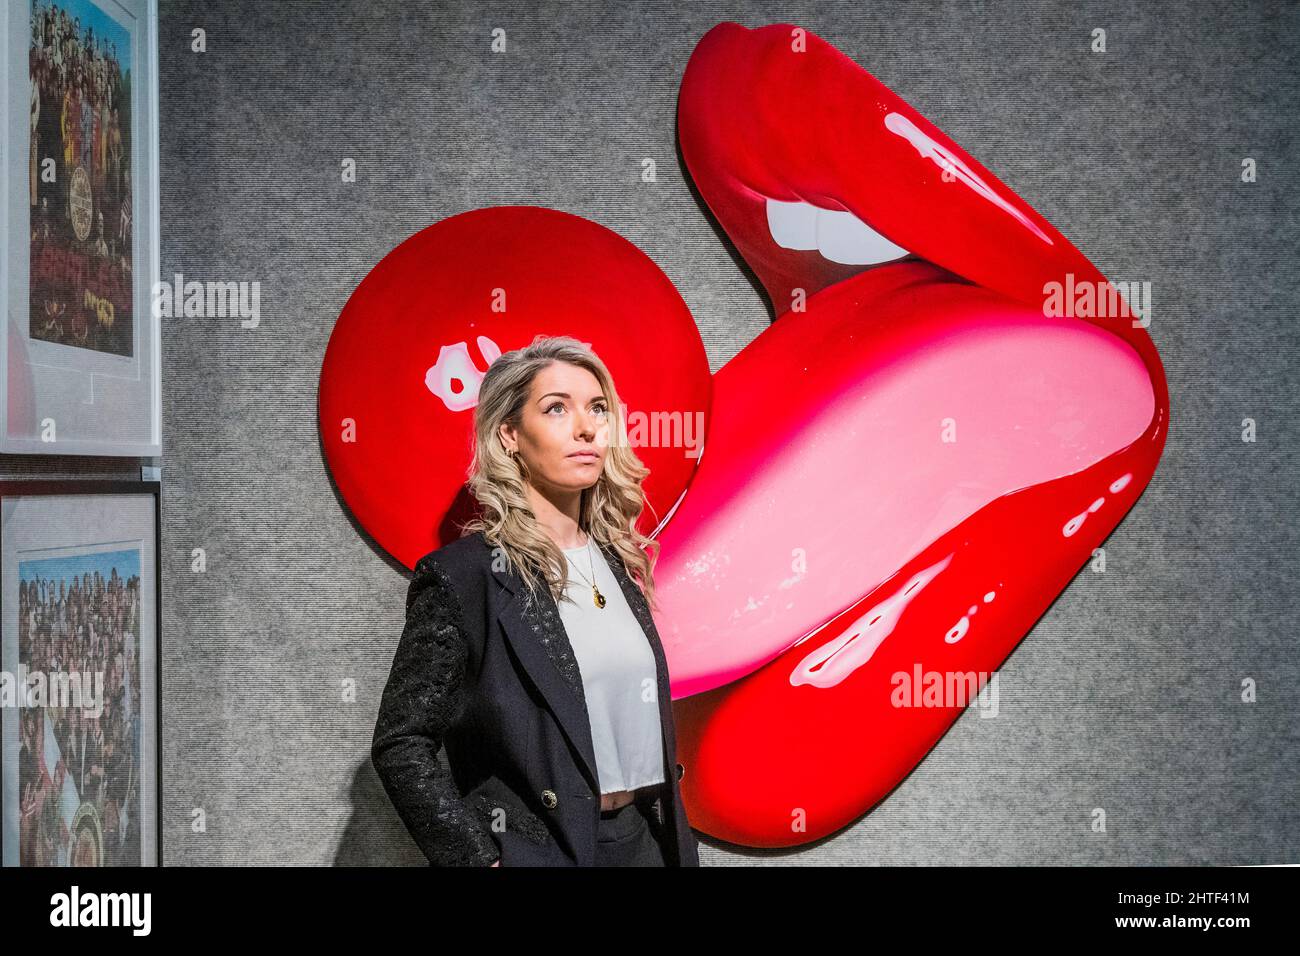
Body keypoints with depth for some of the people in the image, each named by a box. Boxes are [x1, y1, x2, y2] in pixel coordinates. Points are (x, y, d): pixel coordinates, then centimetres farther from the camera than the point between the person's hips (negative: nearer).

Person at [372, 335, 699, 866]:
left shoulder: (617, 563, 7)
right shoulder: (461, 576, -12)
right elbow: (400, 746, -12)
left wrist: (679, 847, 12)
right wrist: (479, 857, -18)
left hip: (641, 839, 6)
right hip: (536, 848, -6)